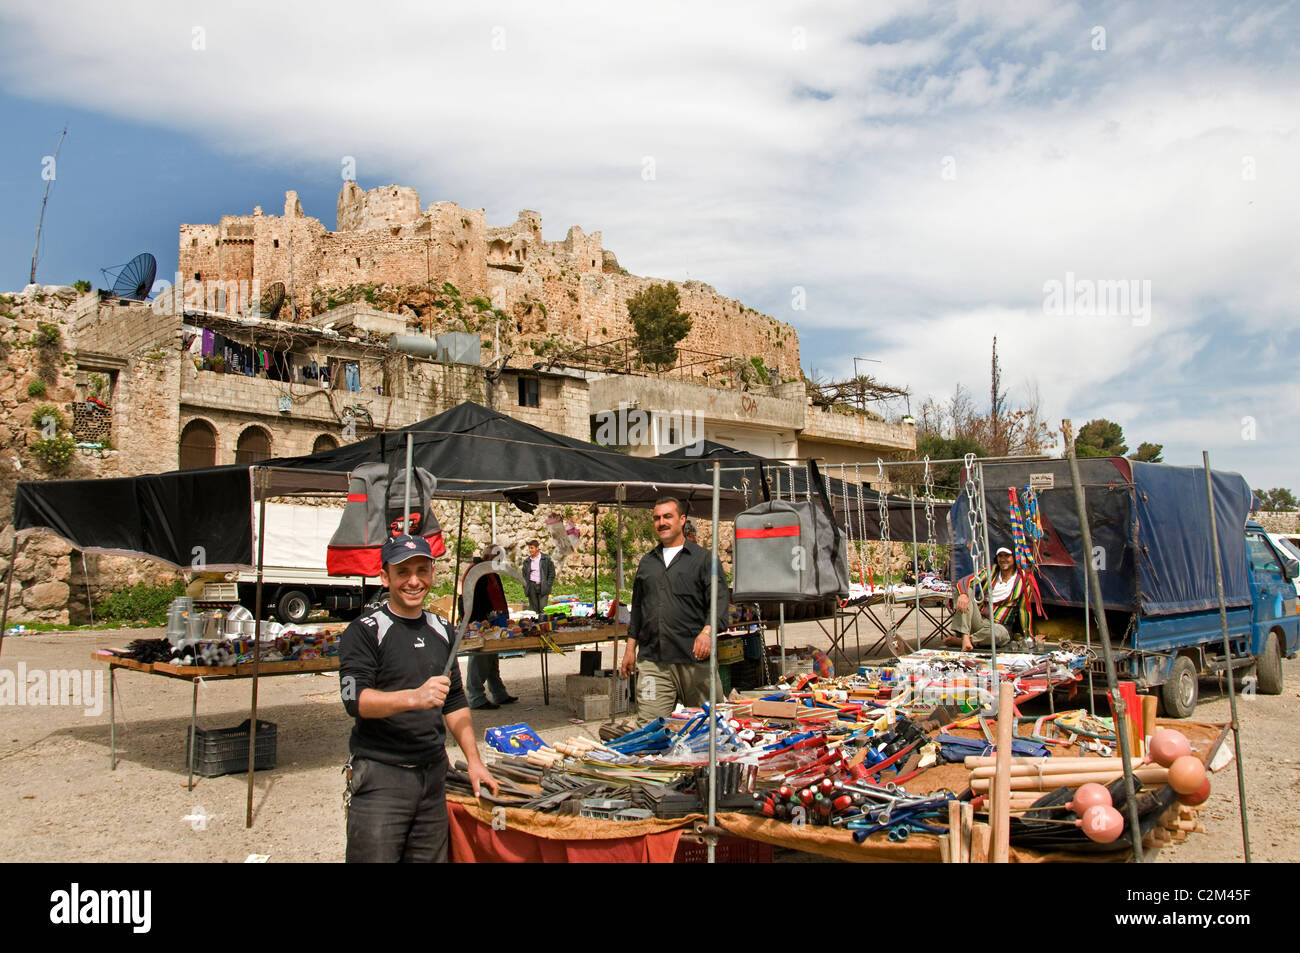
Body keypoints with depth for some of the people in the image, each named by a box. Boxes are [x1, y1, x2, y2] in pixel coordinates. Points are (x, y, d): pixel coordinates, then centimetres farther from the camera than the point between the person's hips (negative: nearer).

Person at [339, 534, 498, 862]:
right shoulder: (365, 631, -5)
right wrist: (414, 697, -31)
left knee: (432, 857, 9)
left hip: (434, 774, 5)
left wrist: (474, 761, 12)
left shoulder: (443, 631, 13)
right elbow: (355, 699, -18)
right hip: (380, 775, -5)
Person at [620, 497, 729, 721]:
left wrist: (707, 631, -21)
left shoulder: (703, 559, 6)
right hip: (651, 660, 4)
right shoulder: (647, 562, 20)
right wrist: (630, 649, 19)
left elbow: (719, 601, -4)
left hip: (694, 660, -3)